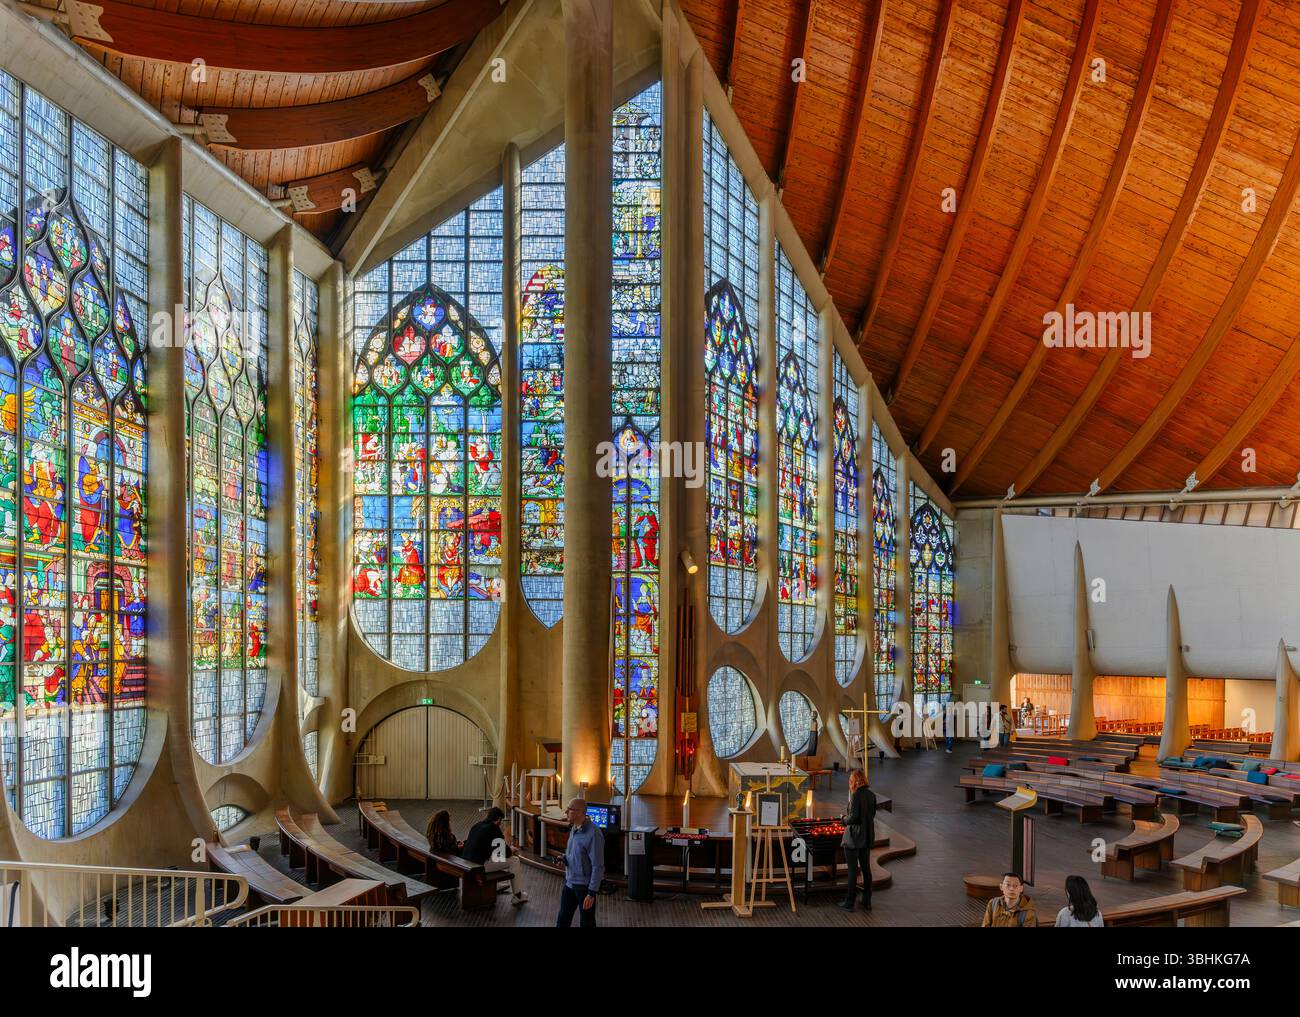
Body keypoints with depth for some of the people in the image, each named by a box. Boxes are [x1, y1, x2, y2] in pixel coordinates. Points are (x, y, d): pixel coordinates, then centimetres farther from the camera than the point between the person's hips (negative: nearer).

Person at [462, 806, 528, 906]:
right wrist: (511, 852, 19)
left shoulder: (476, 826, 13)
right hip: (479, 866, -8)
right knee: (514, 860, 5)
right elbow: (505, 850, -7)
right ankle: (517, 897, 12)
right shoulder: (494, 829, -10)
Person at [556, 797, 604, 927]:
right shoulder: (574, 828, 3)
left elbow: (598, 866, -21)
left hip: (584, 885, -8)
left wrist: (592, 893, -20)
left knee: (586, 923, 8)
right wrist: (564, 858, 1)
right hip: (569, 882, 8)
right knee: (563, 920, 16)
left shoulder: (593, 834, -24)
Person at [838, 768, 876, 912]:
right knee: (866, 868, 15)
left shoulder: (856, 795, -19)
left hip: (854, 837, -7)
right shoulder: (871, 795, 2)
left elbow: (854, 817, -22)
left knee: (852, 869, 2)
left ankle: (850, 902, 10)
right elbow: (872, 815, 10)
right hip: (867, 837, 7)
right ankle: (867, 901, 23)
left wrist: (845, 820, -2)